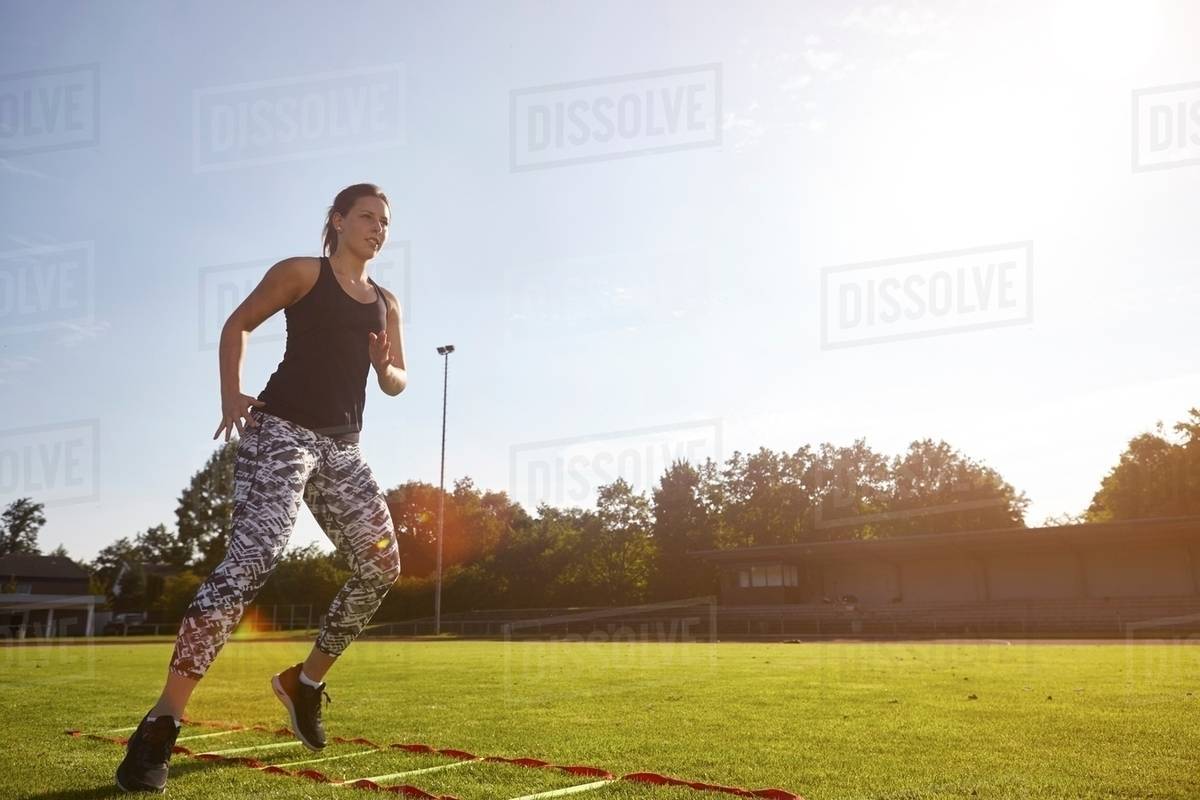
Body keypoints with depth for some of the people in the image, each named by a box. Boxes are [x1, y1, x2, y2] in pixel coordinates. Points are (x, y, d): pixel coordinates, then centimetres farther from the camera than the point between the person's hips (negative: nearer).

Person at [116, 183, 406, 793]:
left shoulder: (385, 303, 19)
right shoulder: (302, 273, 4)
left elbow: (396, 381, 21)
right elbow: (238, 323, 7)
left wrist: (388, 369, -3)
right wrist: (231, 395, -7)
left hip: (342, 448, 7)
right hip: (282, 430, -7)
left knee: (381, 568, 0)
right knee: (251, 560, -23)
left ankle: (306, 680, 18)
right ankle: (162, 723, -25)